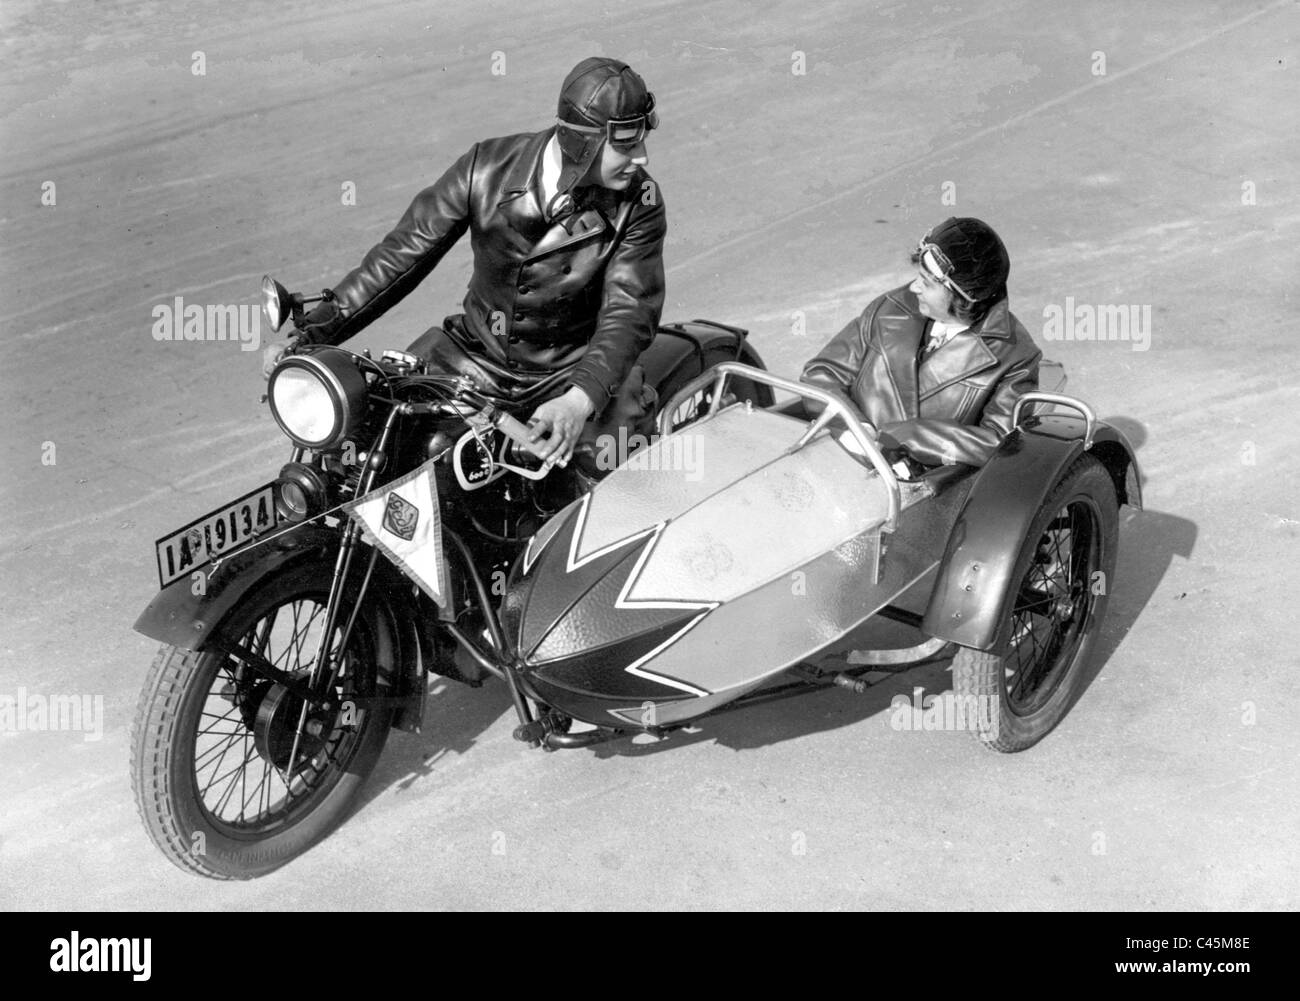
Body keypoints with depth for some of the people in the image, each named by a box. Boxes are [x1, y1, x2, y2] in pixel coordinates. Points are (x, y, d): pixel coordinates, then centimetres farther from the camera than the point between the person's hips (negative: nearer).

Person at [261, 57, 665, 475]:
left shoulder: (638, 204, -15)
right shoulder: (488, 168, -13)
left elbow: (630, 312, -23)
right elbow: (401, 255, -9)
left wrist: (580, 399, -43)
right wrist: (310, 337, -14)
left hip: (573, 367, -1)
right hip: (477, 349, 1)